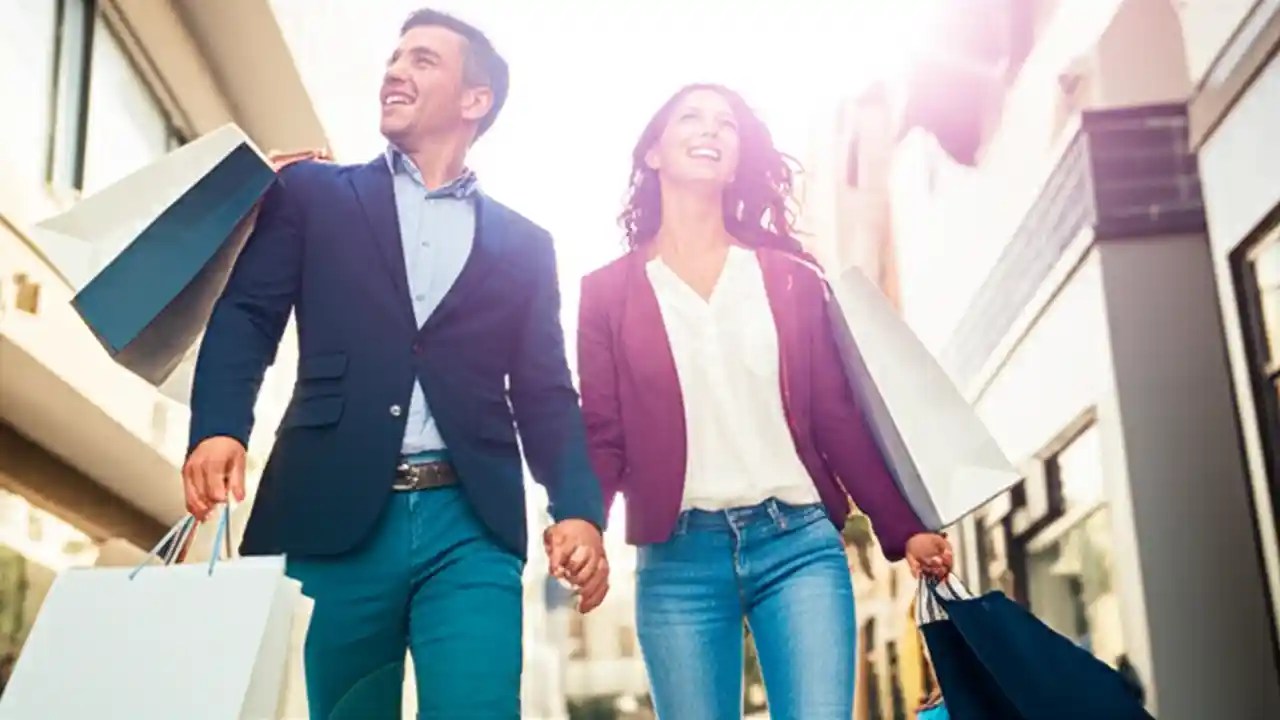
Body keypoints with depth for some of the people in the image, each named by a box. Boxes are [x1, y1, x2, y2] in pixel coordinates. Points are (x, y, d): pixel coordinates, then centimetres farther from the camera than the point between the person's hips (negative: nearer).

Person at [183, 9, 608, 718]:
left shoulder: (523, 245, 17)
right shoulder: (312, 193, 14)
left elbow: (546, 394, 11)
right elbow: (244, 318, 4)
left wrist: (578, 511, -6)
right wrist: (218, 428, -16)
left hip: (471, 525, 1)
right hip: (332, 517, 0)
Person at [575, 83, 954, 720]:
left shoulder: (790, 279, 13)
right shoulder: (608, 291, 8)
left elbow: (838, 418, 10)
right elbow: (601, 432, 2)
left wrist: (902, 529, 4)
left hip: (799, 543, 1)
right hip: (678, 557, -1)